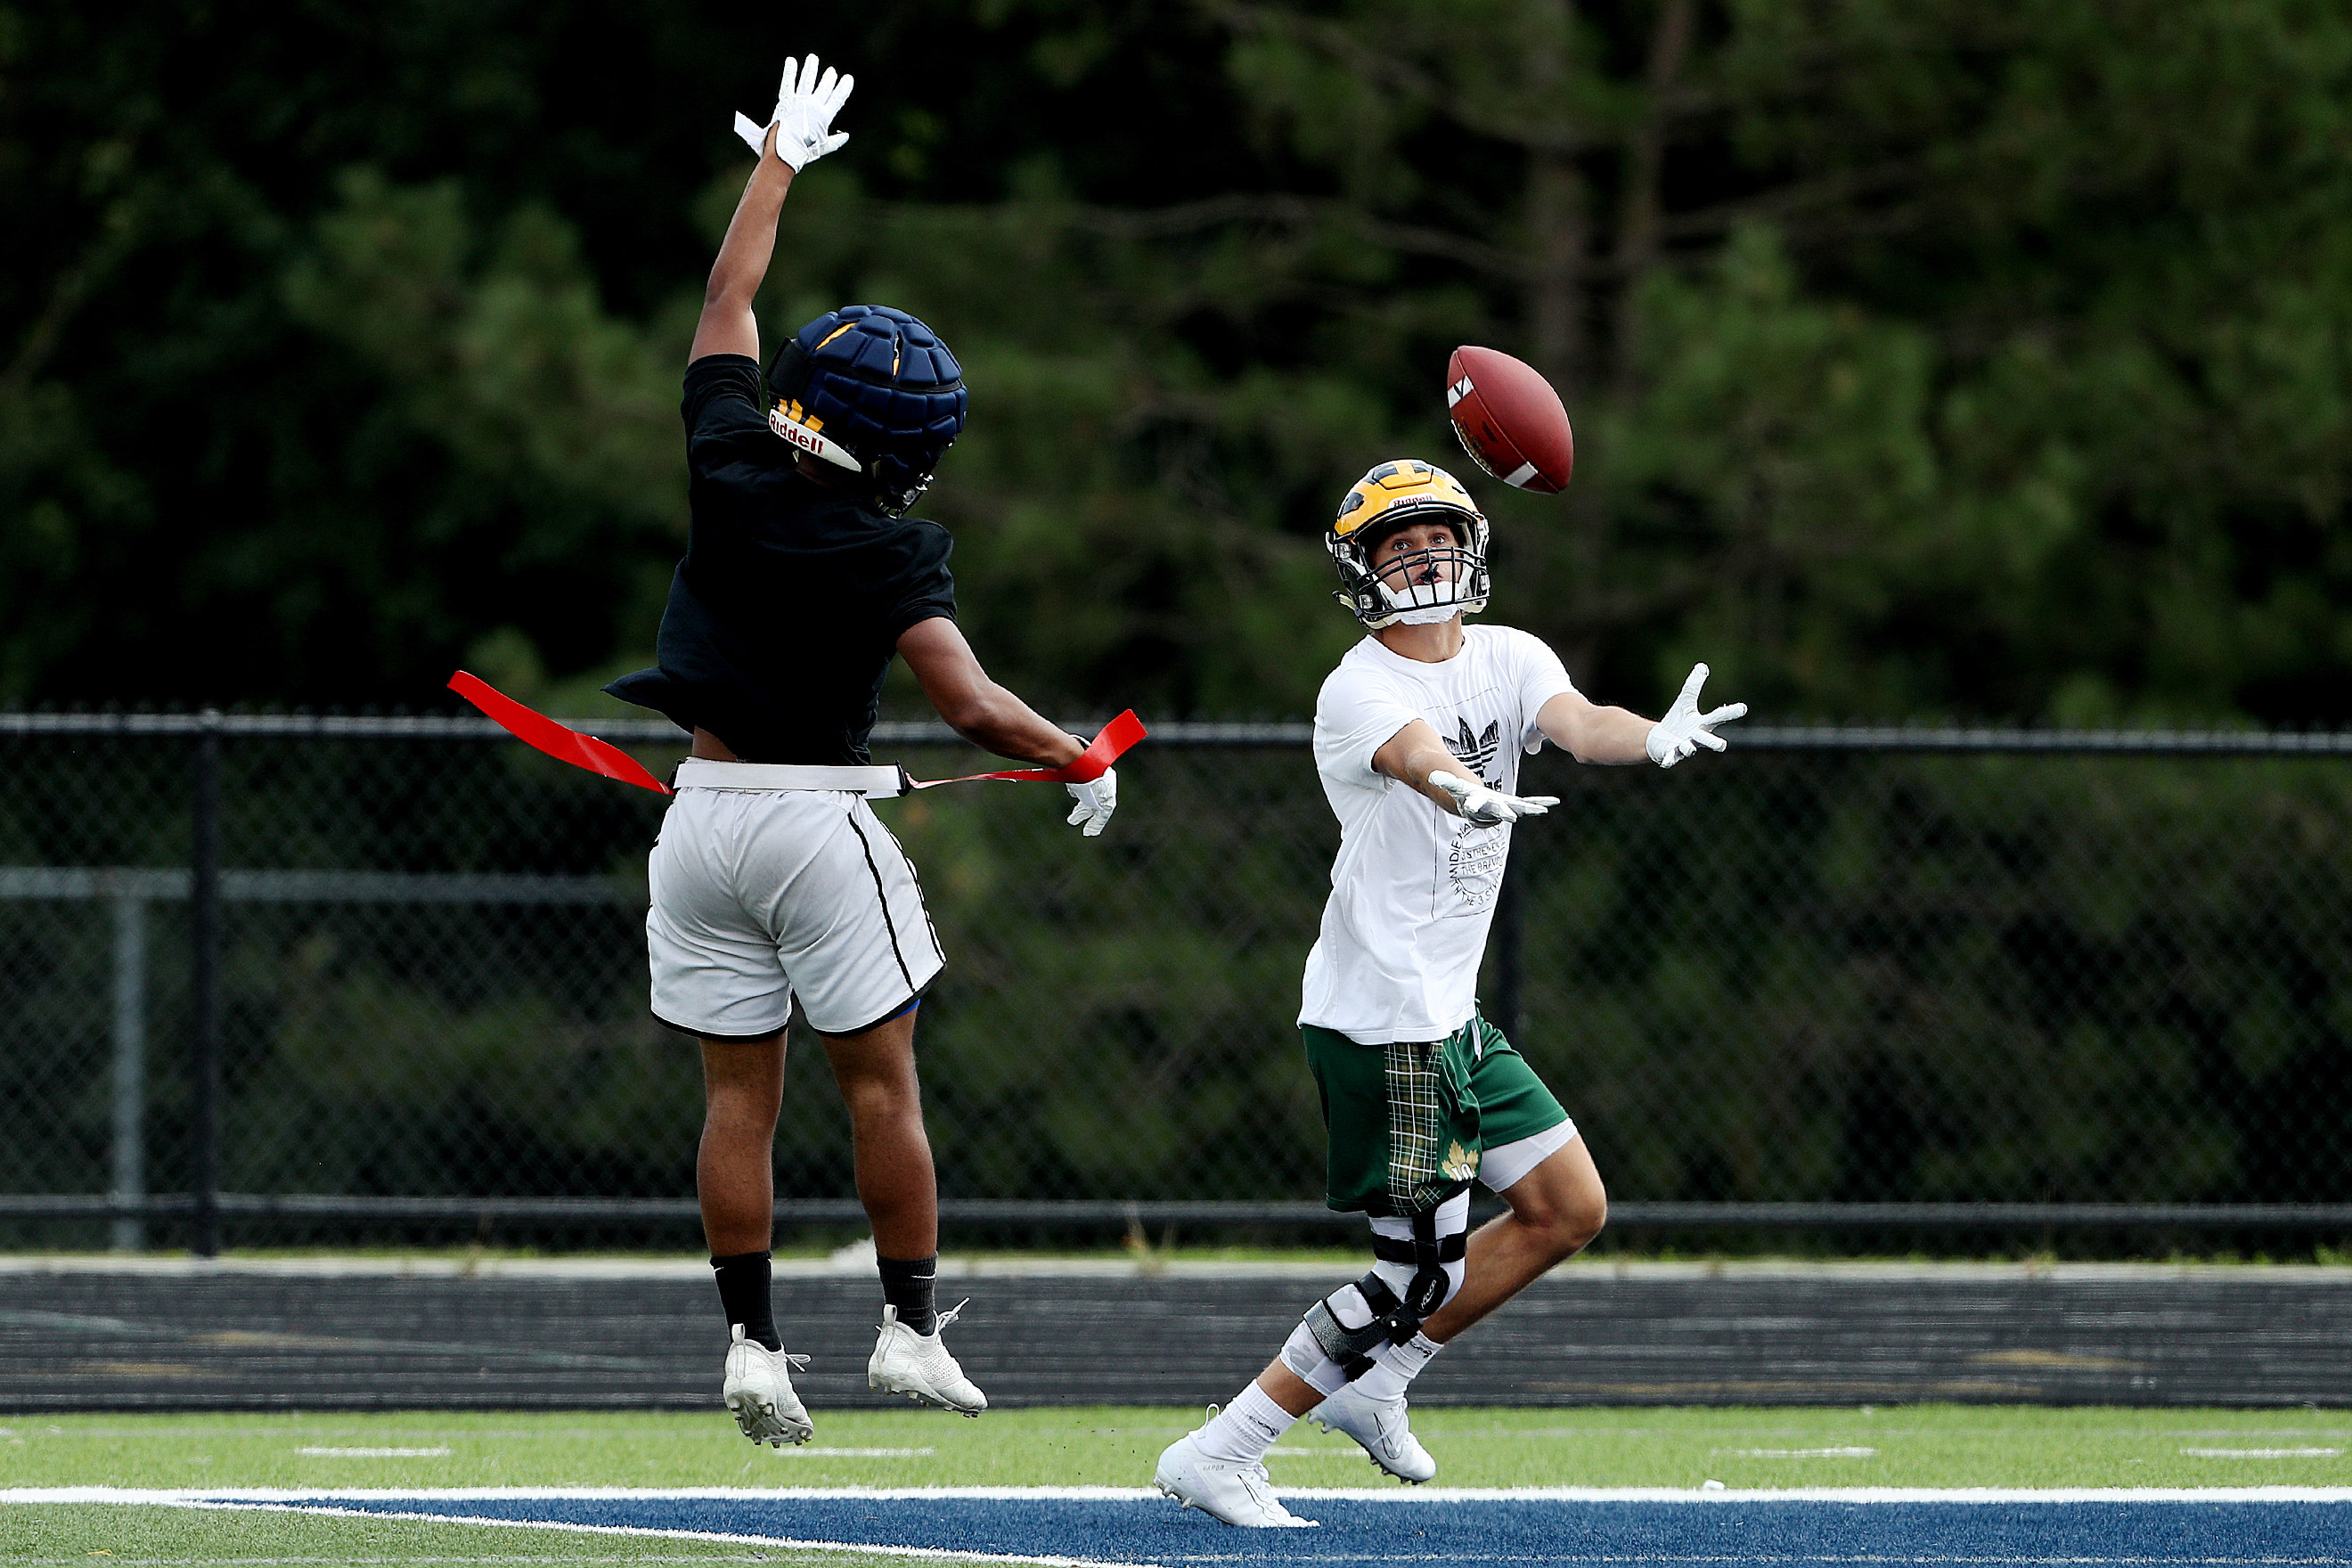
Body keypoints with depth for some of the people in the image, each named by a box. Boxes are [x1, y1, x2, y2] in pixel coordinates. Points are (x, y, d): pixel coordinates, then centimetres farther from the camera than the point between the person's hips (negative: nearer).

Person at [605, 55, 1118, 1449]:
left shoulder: (732, 466, -3)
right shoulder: (886, 555, -14)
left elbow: (728, 303, 12)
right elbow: (977, 709, -20)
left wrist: (780, 163, 23)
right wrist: (1084, 757, -3)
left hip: (705, 815, 4)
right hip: (820, 820, -4)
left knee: (741, 1093, 5)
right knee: (881, 1080, 6)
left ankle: (753, 1343, 2)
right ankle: (912, 1328, 7)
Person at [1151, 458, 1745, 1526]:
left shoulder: (1506, 660, 6)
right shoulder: (1360, 690, -15)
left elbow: (1579, 726, -13)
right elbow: (1421, 757, -37)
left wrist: (1654, 738, -37)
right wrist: (1470, 795, -61)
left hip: (1446, 1013, 9)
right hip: (1384, 1022, -9)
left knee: (1568, 1210, 12)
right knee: (1419, 1272, -8)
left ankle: (1372, 1385, 20)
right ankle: (1216, 1456, -3)